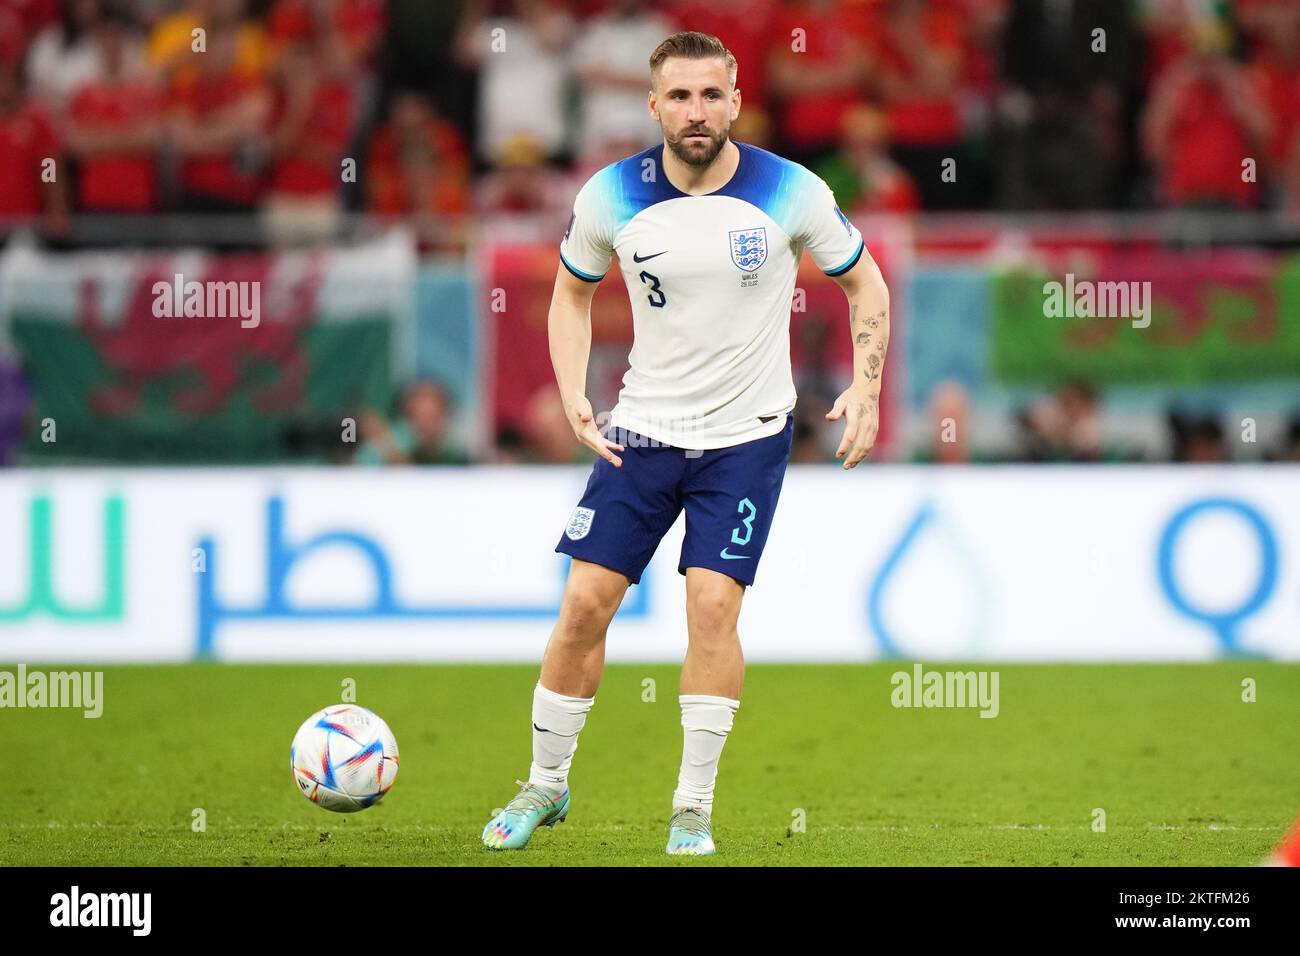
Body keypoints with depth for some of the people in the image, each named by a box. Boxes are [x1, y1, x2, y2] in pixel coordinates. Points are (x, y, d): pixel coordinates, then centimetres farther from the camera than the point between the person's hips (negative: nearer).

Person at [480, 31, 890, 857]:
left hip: (748, 435, -2)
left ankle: (695, 807, 0)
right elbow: (573, 290, 10)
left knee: (713, 602, -13)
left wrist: (866, 388, -9)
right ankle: (547, 785, 14)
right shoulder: (612, 197, -8)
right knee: (584, 602, -4)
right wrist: (573, 395, -3)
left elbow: (864, 281, 3)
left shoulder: (792, 193, -12)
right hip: (643, 428, 2)